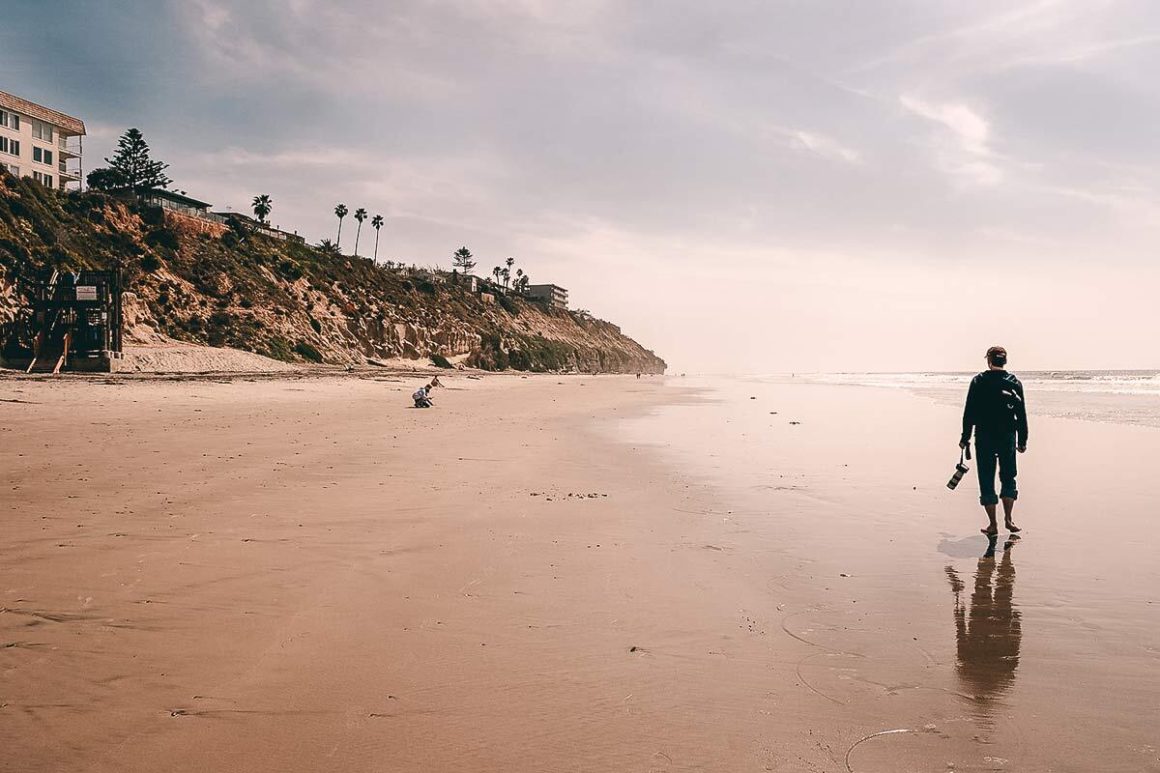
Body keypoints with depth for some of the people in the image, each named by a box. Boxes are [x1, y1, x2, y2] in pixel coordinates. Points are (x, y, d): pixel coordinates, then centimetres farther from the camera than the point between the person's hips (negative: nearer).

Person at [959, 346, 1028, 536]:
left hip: (984, 438, -2)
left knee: (987, 481, 5)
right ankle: (1008, 519, 11)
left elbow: (969, 412, -6)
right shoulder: (1014, 383, 1)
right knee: (1008, 478, 18)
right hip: (1008, 438, 3)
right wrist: (1022, 440, 13)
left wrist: (965, 437, 2)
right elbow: (1021, 415, 5)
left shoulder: (978, 382, -7)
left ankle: (993, 524, 6)